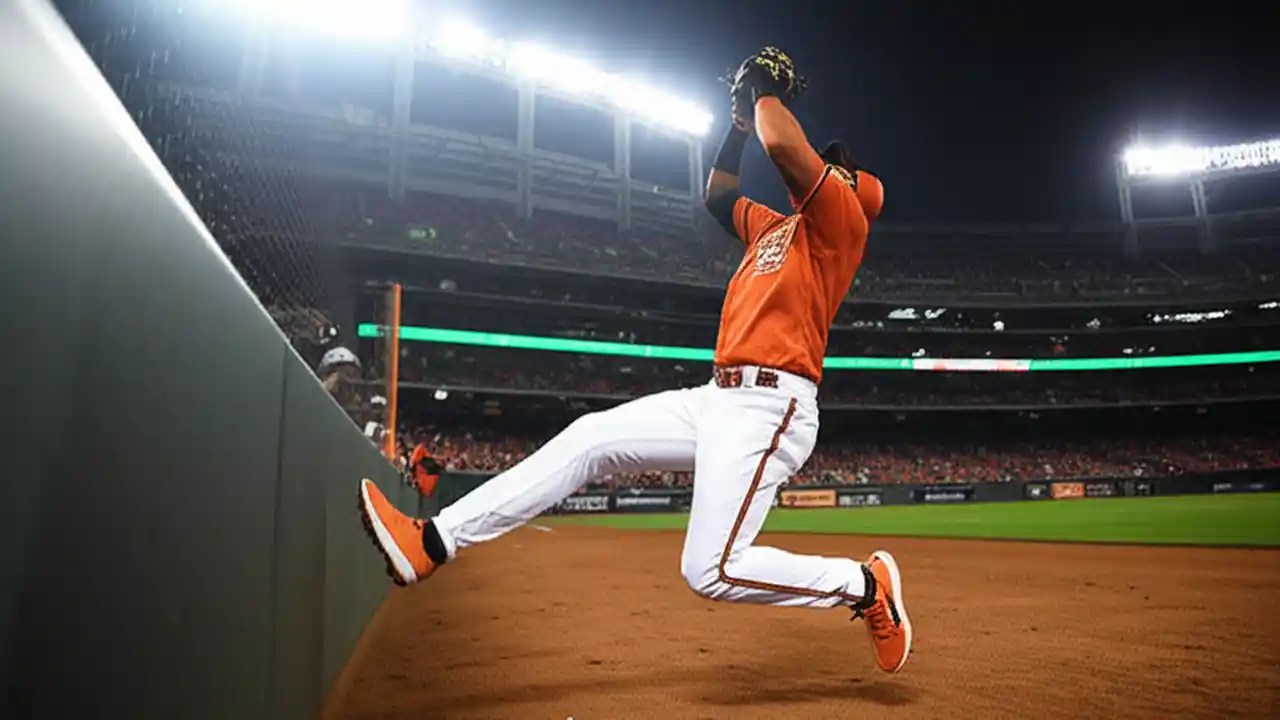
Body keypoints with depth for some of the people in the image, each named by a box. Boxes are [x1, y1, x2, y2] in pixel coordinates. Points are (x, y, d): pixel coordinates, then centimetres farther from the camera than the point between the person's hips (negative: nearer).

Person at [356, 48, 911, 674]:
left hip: (768, 406, -9)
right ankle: (433, 543, 4)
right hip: (719, 399, 9)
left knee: (711, 571, -17)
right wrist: (744, 113, 27)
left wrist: (768, 91, 5)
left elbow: (784, 145, -16)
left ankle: (866, 585, 4)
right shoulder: (774, 227, 25)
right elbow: (718, 195, 35)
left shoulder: (841, 219, -1)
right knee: (591, 437, 2)